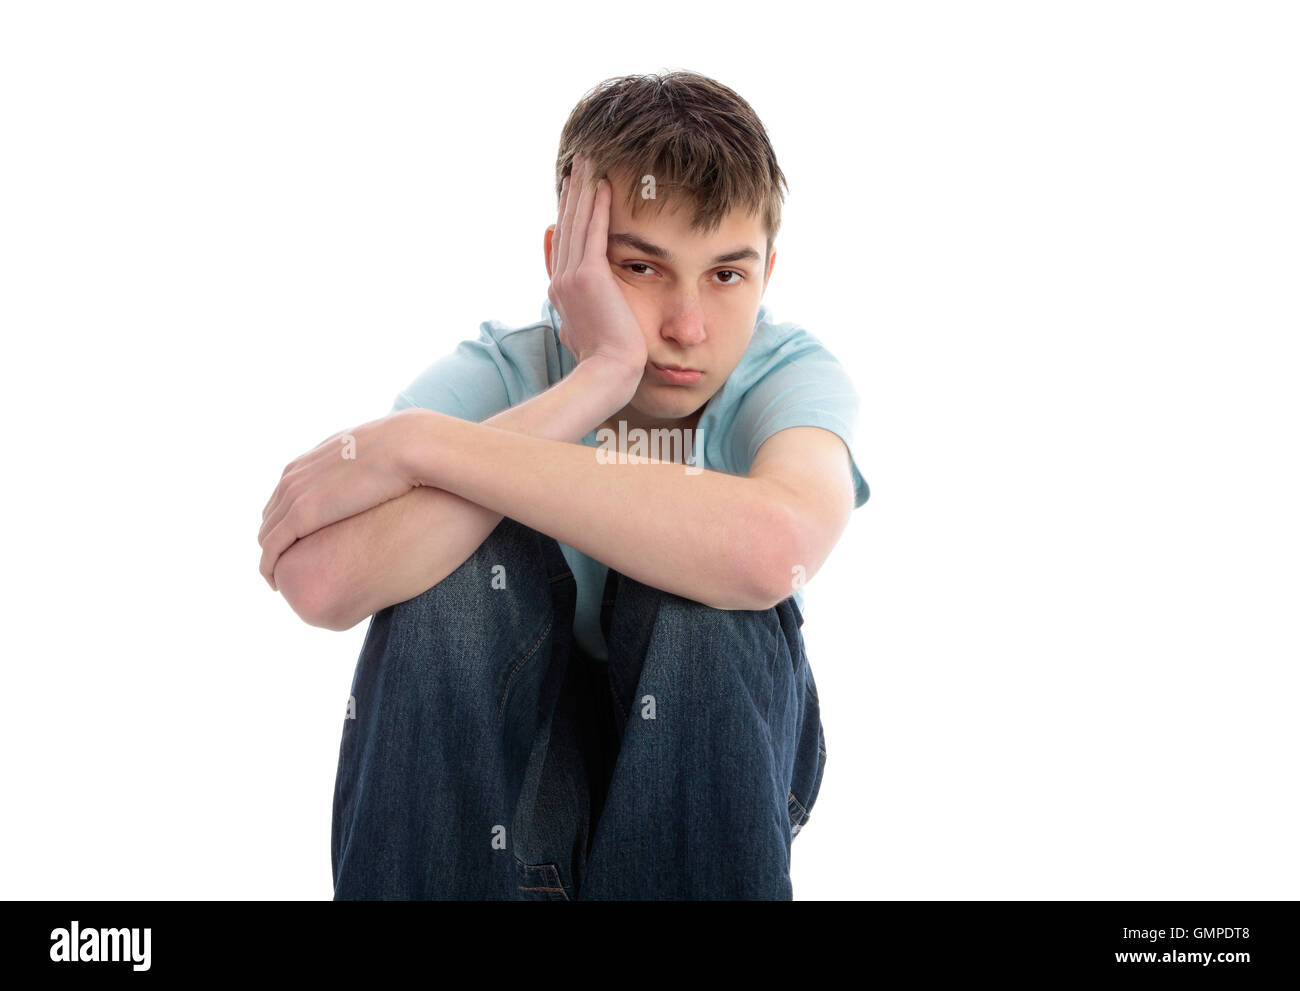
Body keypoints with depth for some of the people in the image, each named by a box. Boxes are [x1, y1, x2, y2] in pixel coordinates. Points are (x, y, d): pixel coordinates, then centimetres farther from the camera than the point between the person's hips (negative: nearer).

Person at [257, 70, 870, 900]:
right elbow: (322, 581, -37)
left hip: (715, 766, 0)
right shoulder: (496, 372, -17)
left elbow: (776, 546, -45)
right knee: (463, 564, -28)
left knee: (698, 597, -31)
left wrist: (414, 443, -39)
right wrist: (598, 376, -36)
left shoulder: (793, 373, -18)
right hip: (490, 768, 1)